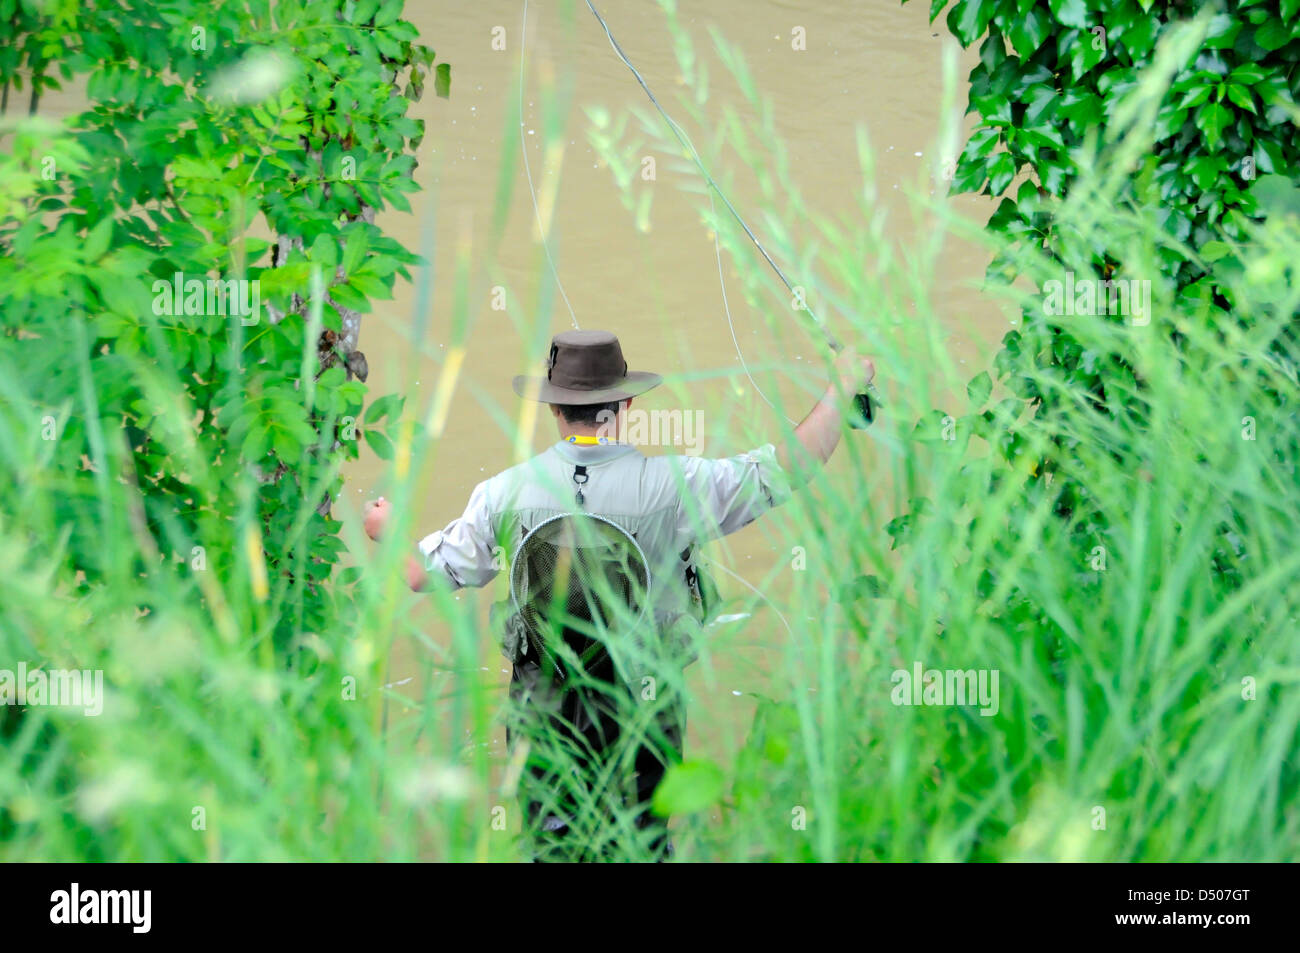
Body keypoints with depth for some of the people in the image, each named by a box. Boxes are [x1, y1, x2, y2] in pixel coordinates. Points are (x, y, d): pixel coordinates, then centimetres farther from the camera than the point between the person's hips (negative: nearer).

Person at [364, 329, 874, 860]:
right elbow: (794, 466, -10)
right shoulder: (673, 486, -15)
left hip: (543, 704, 2)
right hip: (641, 706, -2)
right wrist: (841, 389, 5)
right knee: (639, 850, 12)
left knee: (552, 848, 13)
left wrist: (387, 529, 25)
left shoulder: (506, 492, -8)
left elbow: (422, 574, 3)